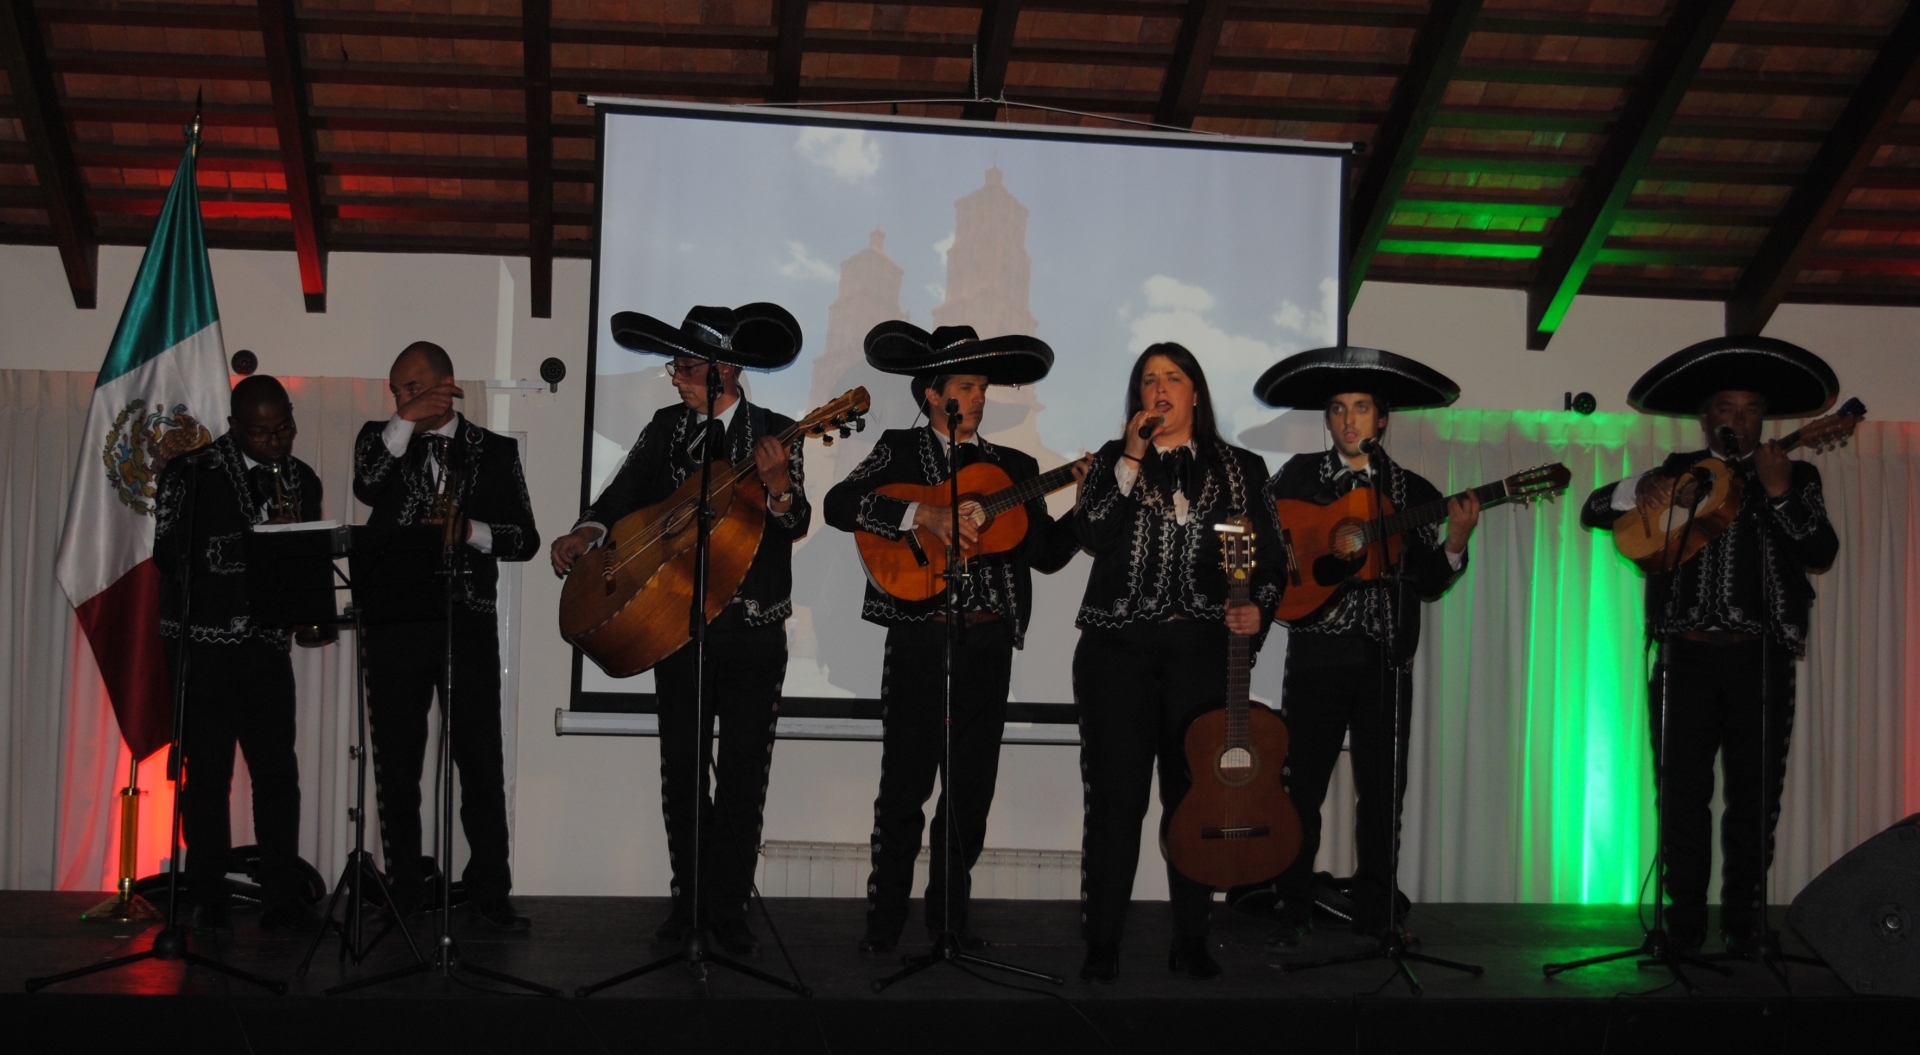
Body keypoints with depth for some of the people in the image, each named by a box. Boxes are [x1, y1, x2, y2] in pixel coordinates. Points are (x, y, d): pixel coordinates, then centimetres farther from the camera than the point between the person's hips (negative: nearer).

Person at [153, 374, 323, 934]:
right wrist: (247, 546, -20)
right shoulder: (191, 474, -4)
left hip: (268, 643, 4)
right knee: (208, 772, 1)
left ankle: (282, 898, 4)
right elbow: (168, 552, -12)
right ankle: (208, 901, 9)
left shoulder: (303, 480, 11)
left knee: (278, 771, 0)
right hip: (203, 642, -3)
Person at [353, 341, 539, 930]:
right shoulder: (382, 437, 11)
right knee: (396, 764, 4)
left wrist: (470, 531, -9)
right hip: (395, 618, 1)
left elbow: (525, 539, 6)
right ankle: (404, 897, 12)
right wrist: (406, 422, -15)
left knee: (481, 761, -3)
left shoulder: (495, 451, 10)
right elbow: (366, 488, -12)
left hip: (468, 620, -1)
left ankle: (488, 896, 1)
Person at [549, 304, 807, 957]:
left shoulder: (774, 433, -4)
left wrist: (778, 486, -35)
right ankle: (690, 899, 20)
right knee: (682, 769, 8)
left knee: (743, 775, 1)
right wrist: (588, 531, -20)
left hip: (754, 628, -3)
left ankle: (728, 908, 10)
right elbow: (624, 496, 1)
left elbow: (796, 525, -14)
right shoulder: (665, 427, 6)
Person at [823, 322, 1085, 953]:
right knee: (905, 784, -2)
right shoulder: (900, 451, 7)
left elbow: (1047, 553, 11)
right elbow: (839, 504, -9)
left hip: (987, 644, 4)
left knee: (972, 787, 6)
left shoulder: (1014, 467, 17)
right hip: (920, 638, -3)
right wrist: (926, 516, -18)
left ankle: (949, 916, 17)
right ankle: (885, 920, 8)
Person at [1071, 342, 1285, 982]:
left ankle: (1191, 940, 13)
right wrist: (1132, 459, -7)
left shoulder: (1241, 469, 13)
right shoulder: (1114, 460, 12)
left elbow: (1270, 558, 10)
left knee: (1194, 794, 2)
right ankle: (1102, 943, 5)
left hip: (1204, 648, 0)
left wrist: (1257, 609, -8)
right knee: (1116, 797, -2)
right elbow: (1093, 535, -4)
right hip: (1119, 647, 0)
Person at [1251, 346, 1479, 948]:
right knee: (1301, 786, 0)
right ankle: (1293, 912, 10)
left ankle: (1374, 914, 15)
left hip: (1385, 657, 1)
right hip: (1316, 654, -1)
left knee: (1383, 792, 3)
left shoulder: (1413, 491, 10)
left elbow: (1428, 585, 6)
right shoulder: (1300, 476, 9)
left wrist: (1455, 544, -11)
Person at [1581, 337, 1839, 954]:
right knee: (1682, 791, 1)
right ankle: (1685, 919, 9)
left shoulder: (1794, 475, 10)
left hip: (1760, 657, -1)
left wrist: (1780, 495, -15)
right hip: (1686, 654, 1)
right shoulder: (1678, 473, 13)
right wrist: (1638, 492, -12)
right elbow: (1592, 511, 8)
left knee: (1755, 794, 2)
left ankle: (1742, 919, 11)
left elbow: (1822, 553, -3)